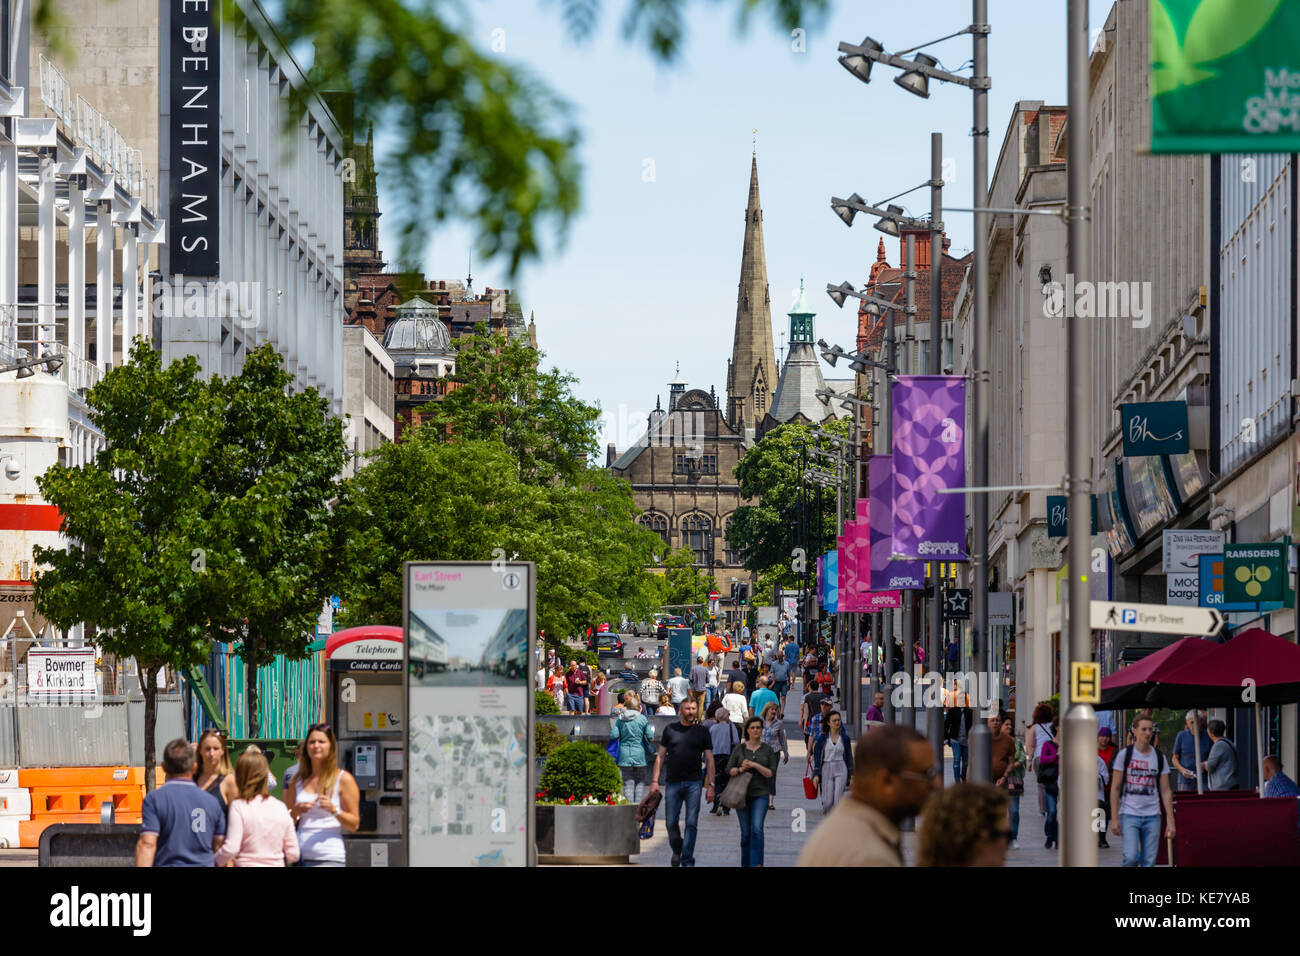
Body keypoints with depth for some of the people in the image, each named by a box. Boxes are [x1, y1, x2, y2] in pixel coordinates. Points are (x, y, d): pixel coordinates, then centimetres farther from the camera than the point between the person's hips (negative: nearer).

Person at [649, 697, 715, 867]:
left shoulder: (702, 732, 7)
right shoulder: (670, 730, 8)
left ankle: (687, 860, 0)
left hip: (693, 783, -1)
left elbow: (709, 760, 7)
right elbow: (661, 756, 11)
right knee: (671, 823, 1)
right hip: (673, 783, 1)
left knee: (691, 823, -5)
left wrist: (710, 785, -1)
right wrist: (655, 780, 3)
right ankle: (677, 850, 27)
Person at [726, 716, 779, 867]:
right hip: (742, 794, 2)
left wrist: (755, 765, -15)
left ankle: (756, 863, -22)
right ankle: (745, 863, 17)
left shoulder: (768, 750, 4)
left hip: (761, 794, -1)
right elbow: (729, 770, 4)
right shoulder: (739, 749, 6)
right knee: (745, 832, 5)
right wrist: (741, 769, -16)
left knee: (757, 828, -18)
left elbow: (771, 774, -2)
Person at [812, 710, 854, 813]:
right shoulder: (823, 738, 3)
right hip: (826, 769, 0)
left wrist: (850, 775, 8)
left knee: (838, 800, -11)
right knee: (828, 802, -4)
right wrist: (816, 774, -5)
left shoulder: (845, 738, 6)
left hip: (841, 770, 0)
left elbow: (849, 758, 10)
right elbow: (817, 757, 3)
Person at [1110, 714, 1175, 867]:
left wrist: (1170, 820, 2)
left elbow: (1165, 791, 9)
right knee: (1131, 857, -17)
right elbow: (1115, 788, 0)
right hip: (1129, 814, -3)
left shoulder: (1159, 757, 8)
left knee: (1149, 861, 0)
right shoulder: (1124, 755, 0)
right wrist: (1114, 818, -7)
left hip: (1152, 816, 3)